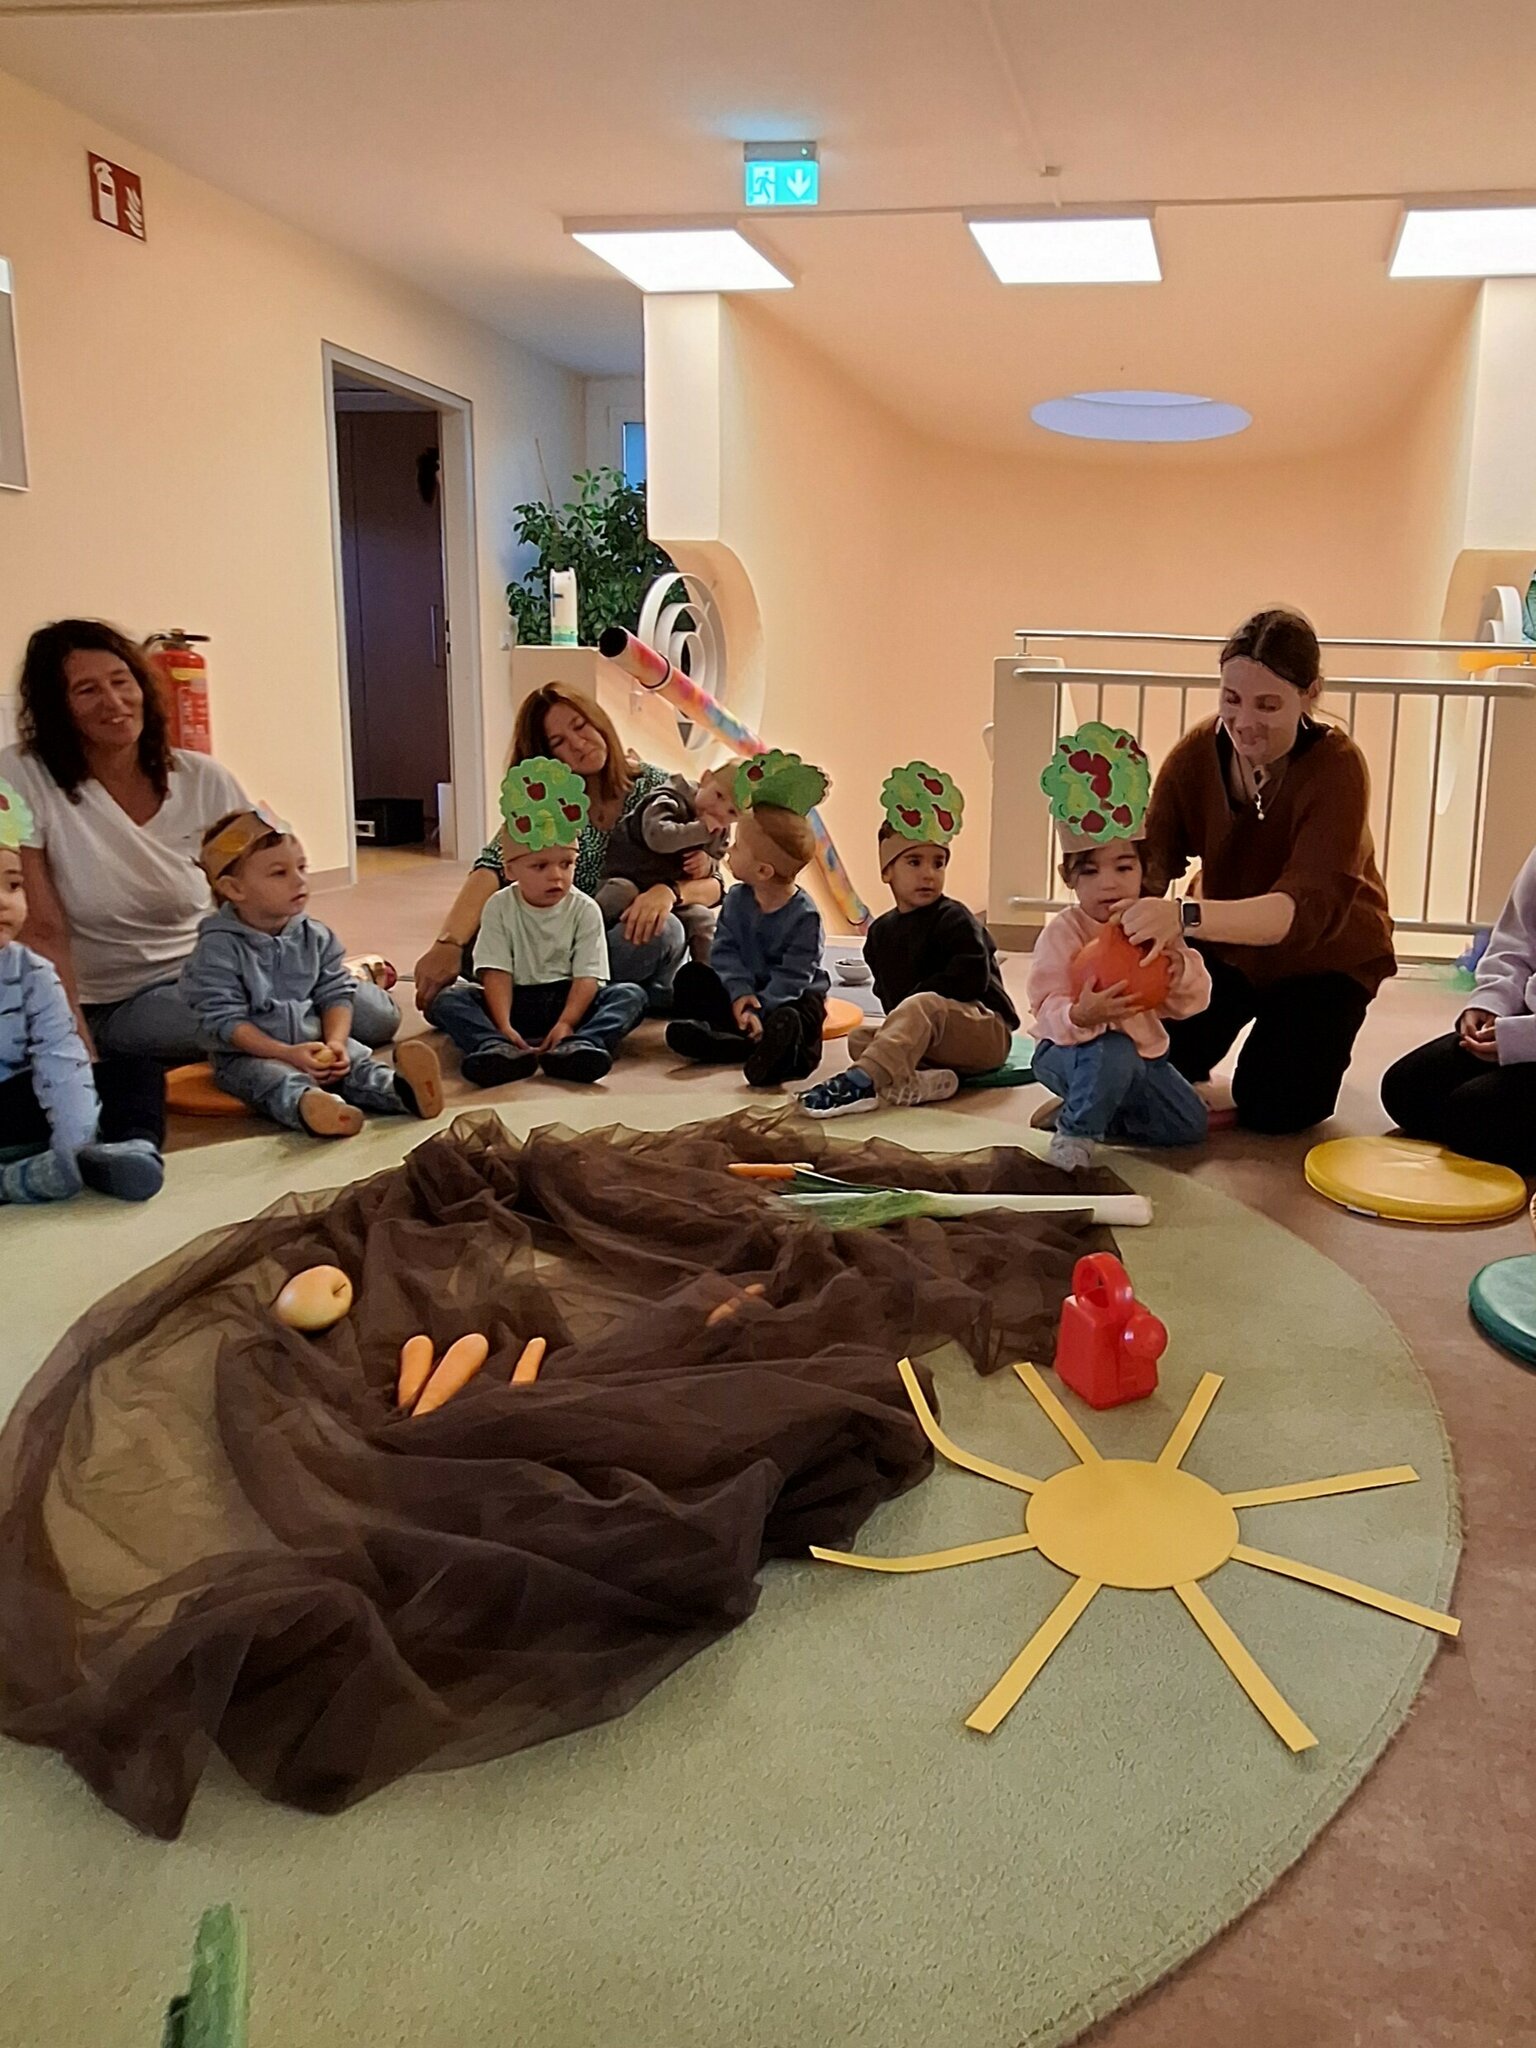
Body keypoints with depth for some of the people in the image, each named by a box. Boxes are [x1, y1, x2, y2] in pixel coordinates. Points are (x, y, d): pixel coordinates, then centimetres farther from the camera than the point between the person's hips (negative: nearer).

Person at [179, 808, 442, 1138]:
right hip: (249, 1054, -5)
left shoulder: (315, 937, 5)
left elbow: (336, 993, 4)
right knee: (278, 1079, -35)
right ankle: (307, 1105, -68)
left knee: (357, 1060, -23)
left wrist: (335, 1042, -17)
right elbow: (224, 1019, -14)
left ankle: (403, 1088, -51)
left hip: (315, 1042, 5)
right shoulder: (217, 949, -11)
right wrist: (287, 1054, -23)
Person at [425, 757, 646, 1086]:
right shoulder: (500, 908, 2)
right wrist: (503, 1026, -23)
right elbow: (496, 972, -7)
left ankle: (580, 1046, -51)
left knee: (630, 995, -24)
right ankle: (497, 1048, -51)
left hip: (567, 1000, 0)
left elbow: (587, 976, -7)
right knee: (447, 1000, -21)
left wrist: (566, 1023, -24)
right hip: (516, 1002, 0)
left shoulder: (584, 910, 1)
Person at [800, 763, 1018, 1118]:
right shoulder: (882, 931, 13)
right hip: (925, 1036, 8)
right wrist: (900, 1023, -2)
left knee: (922, 1005, -34)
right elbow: (887, 991, 18)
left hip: (987, 1030, -8)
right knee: (860, 1037, -8)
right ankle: (917, 1081, -38)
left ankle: (861, 1082, -54)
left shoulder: (955, 920, -8)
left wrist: (911, 1008, -18)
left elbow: (970, 977, -20)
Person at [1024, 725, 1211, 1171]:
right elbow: (1047, 1008, -23)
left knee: (1190, 1125, 2)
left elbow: (1194, 1000, -4)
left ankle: (1093, 1107, 15)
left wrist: (1180, 972, -28)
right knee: (1113, 1052, -39)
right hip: (1067, 1048, -6)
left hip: (1144, 1049, 6)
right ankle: (1074, 1131, -14)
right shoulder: (1062, 932, -17)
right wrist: (1080, 1016, -46)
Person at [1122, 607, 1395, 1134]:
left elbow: (1309, 908, -42)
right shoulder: (1198, 750, -17)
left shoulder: (1336, 766, -29)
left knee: (1273, 1106, -15)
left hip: (1325, 957, -3)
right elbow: (1150, 862, -24)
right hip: (1225, 947, 3)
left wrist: (1186, 917, -59)